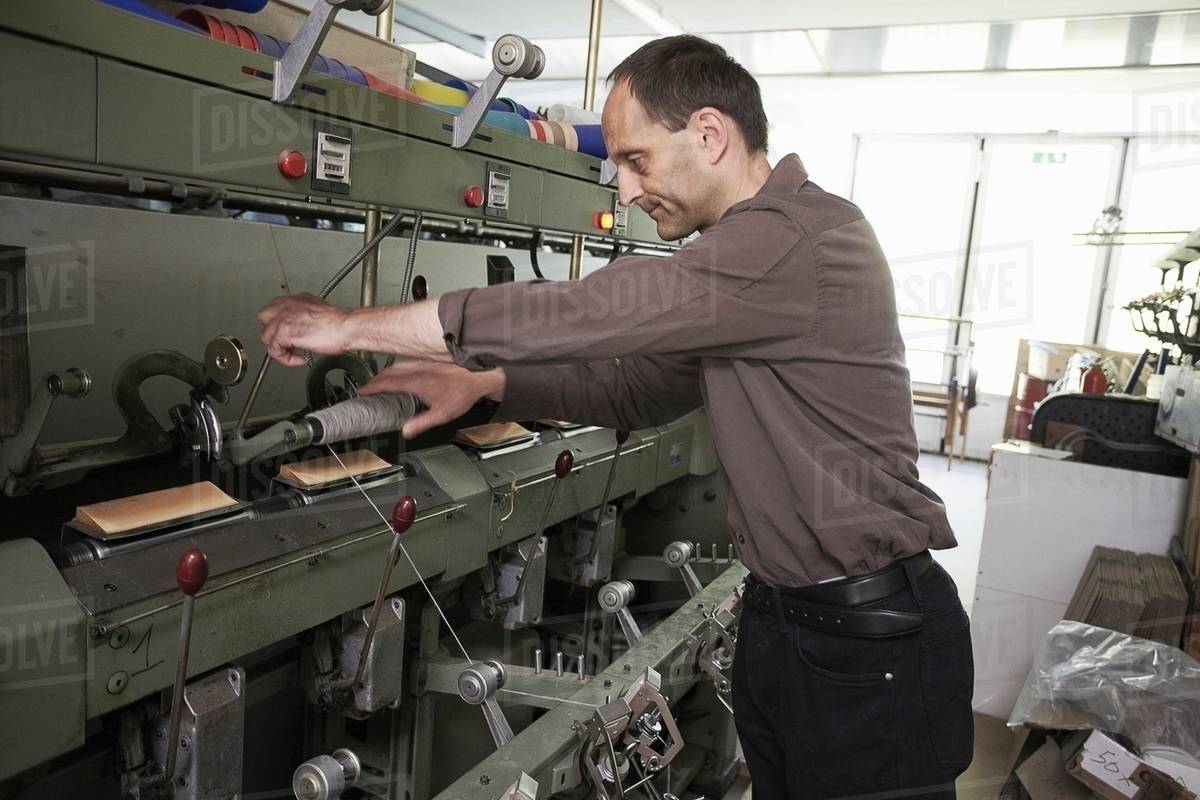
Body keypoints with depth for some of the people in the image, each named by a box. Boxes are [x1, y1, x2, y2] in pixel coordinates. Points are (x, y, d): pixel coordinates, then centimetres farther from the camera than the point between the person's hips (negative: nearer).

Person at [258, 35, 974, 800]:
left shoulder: (806, 235, -21)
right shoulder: (753, 249, 11)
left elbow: (591, 312, -25)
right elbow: (636, 382, 12)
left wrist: (352, 325, -16)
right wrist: (481, 382, 0)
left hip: (871, 640, -8)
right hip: (778, 618, 9)